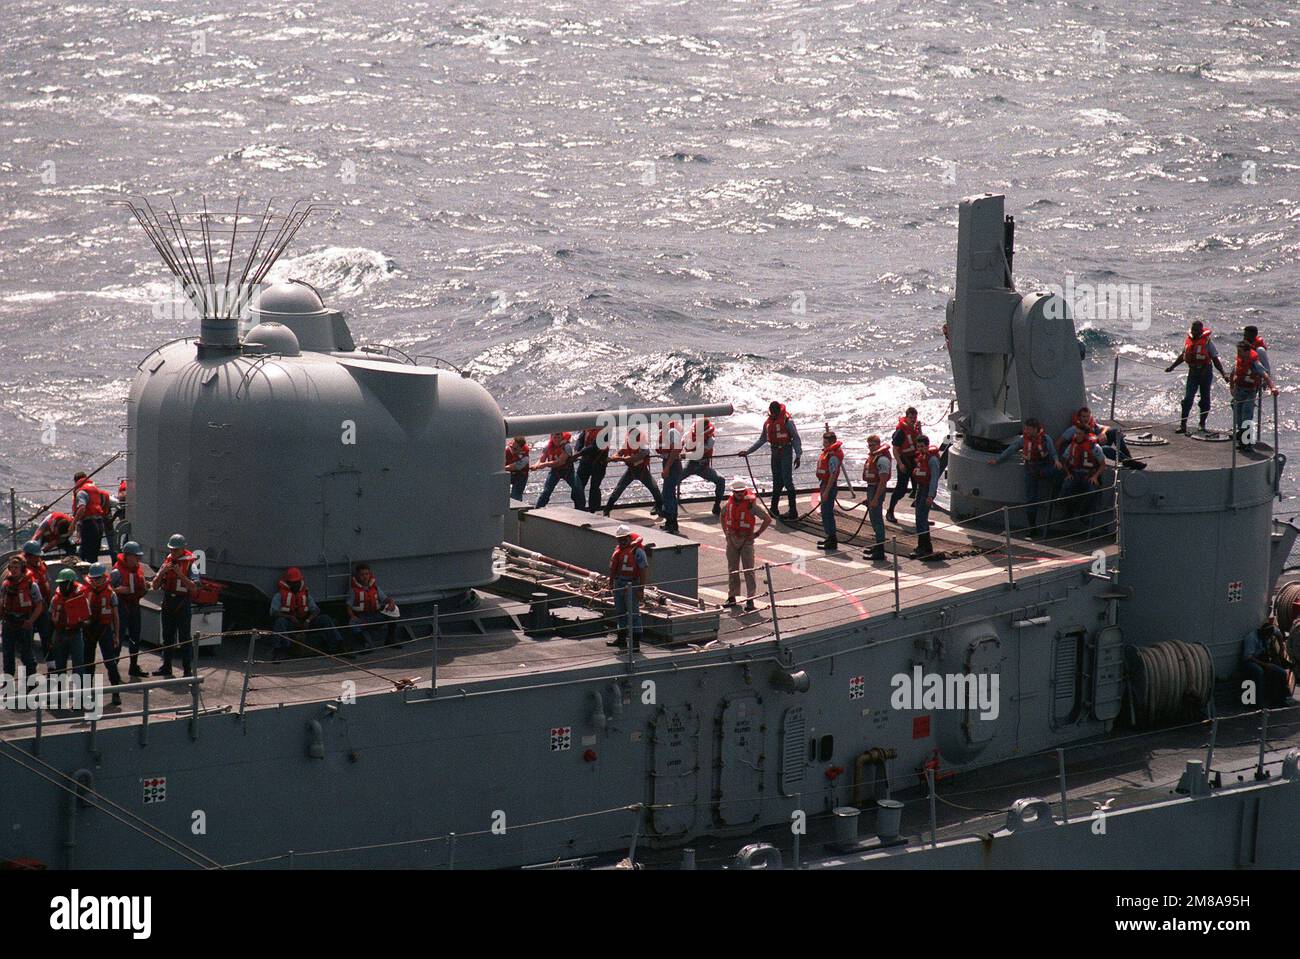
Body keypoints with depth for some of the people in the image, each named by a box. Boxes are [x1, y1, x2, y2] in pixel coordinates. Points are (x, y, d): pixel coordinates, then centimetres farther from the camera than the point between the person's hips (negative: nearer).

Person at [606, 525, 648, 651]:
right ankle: (622, 639, 30)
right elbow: (613, 568, 19)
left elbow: (643, 571, -16)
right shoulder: (618, 550, 9)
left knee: (633, 613, -5)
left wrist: (641, 589, -18)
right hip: (619, 584, 8)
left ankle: (635, 642, -2)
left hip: (632, 585, -8)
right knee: (620, 612, 17)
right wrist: (611, 583, 19)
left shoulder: (637, 551, -15)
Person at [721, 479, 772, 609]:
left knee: (748, 570, -4)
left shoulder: (751, 504, -12)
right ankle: (732, 597, 19)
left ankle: (750, 599, -1)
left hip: (746, 539, -5)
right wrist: (725, 530, 15)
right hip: (732, 539, 5)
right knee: (732, 569, 11)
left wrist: (757, 534, -8)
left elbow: (768, 519, -8)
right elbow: (722, 515, 25)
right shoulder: (729, 503, 2)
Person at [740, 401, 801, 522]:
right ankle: (774, 509, 16)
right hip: (775, 453, 7)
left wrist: (798, 456, -15)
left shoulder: (787, 421, -11)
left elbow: (796, 439, -9)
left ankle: (793, 513, -7)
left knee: (787, 481, -9)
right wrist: (748, 451, 21)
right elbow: (762, 440, 22)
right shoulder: (768, 423, 11)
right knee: (777, 482, 10)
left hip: (786, 453, -7)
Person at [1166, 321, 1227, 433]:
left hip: (1205, 373, -3)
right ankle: (1182, 425, -5)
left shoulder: (1207, 341, -10)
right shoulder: (1188, 339, 4)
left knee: (1205, 399, 5)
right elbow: (1183, 355, 20)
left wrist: (1223, 374, -13)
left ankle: (1202, 423, 20)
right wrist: (1172, 366, 23)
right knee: (1187, 399, -6)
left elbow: (1215, 360, -7)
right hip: (1193, 372, 3)